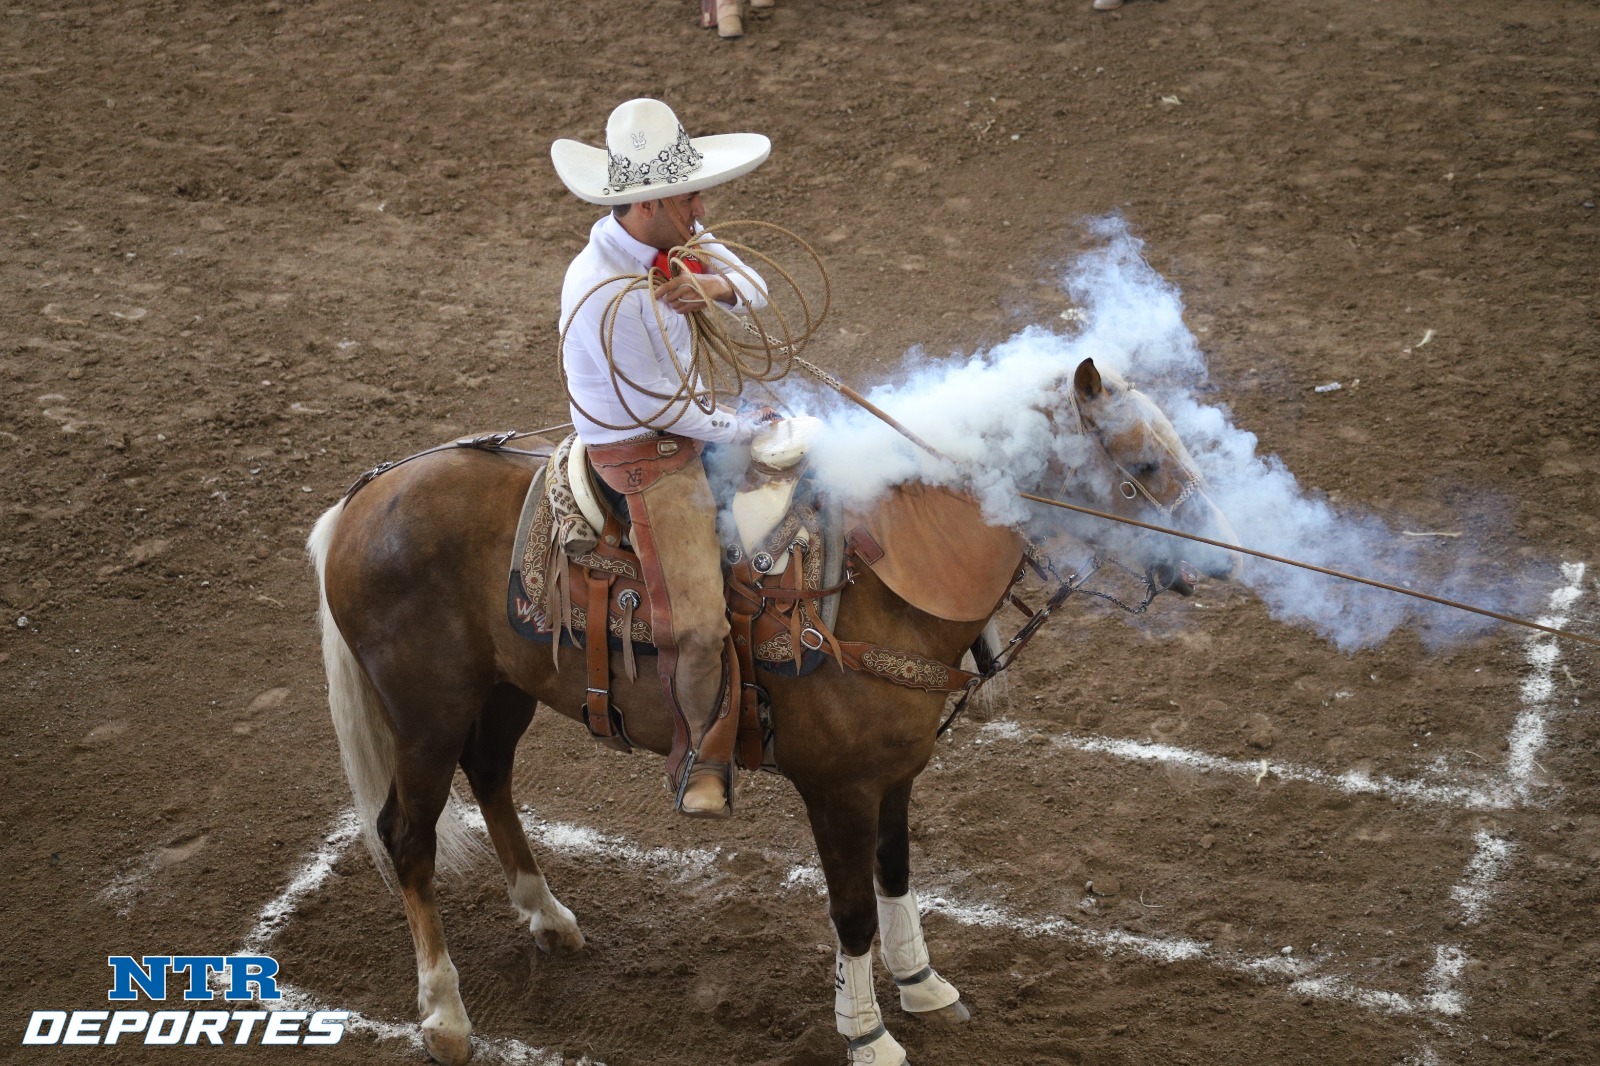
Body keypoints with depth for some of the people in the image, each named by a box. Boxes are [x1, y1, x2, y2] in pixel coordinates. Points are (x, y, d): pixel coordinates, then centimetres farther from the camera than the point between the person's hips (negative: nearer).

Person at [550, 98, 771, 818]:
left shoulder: (666, 236, -5)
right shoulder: (604, 297, -29)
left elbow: (753, 291, 0)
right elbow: (660, 409, -21)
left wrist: (716, 283, -24)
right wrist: (748, 429, -8)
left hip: (688, 415, 9)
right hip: (646, 456, -9)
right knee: (694, 622, -16)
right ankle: (699, 751, 9)